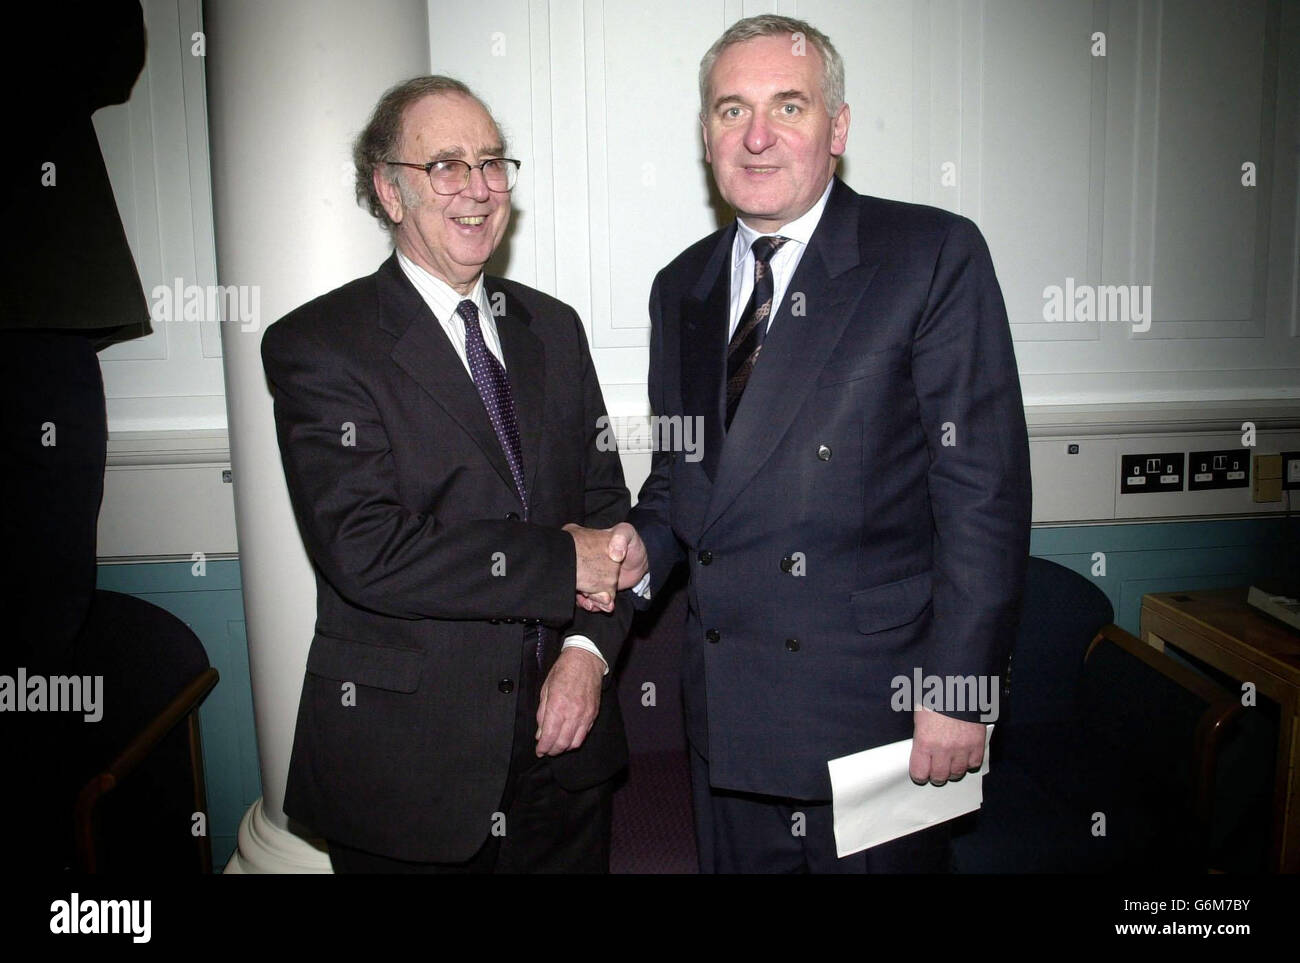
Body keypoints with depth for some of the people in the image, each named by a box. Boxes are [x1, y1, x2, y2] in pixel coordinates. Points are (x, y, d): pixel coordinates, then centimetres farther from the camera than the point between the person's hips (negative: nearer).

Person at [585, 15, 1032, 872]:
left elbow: (984, 487, -11)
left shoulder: (934, 255, -7)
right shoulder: (681, 287, 10)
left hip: (877, 707, -4)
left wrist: (958, 689, -14)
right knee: (734, 861, 18)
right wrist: (644, 545, -3)